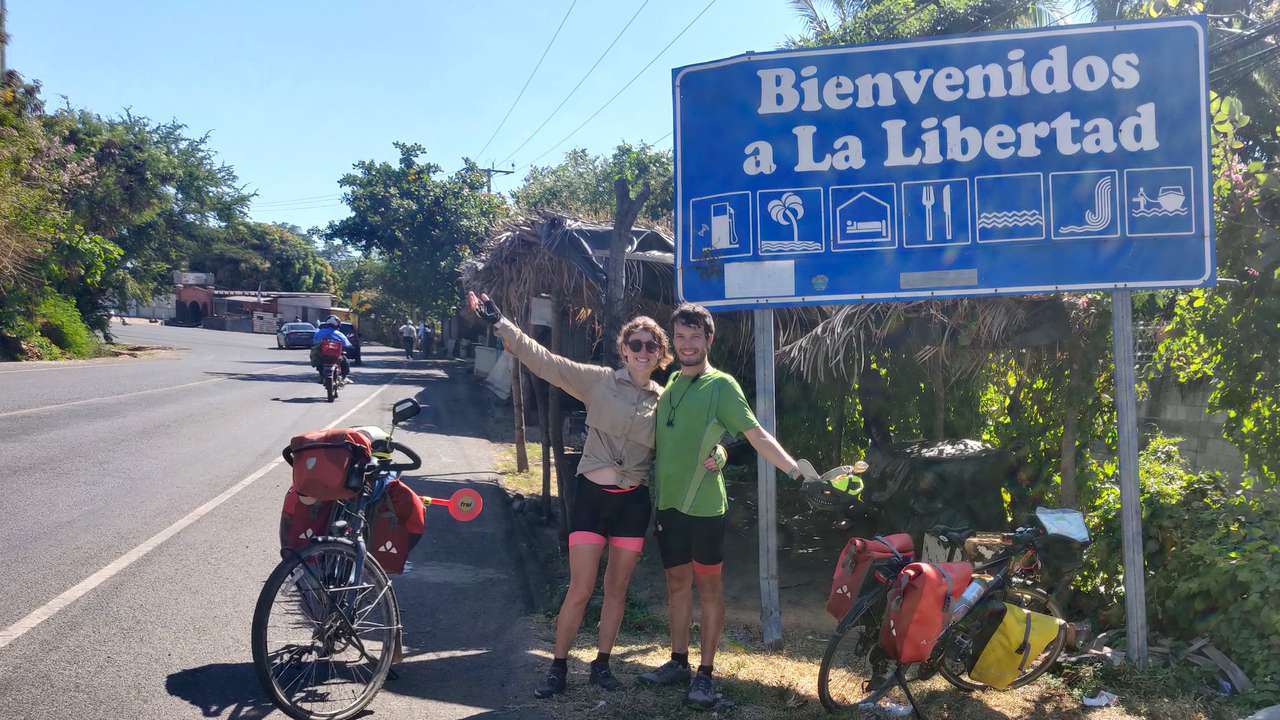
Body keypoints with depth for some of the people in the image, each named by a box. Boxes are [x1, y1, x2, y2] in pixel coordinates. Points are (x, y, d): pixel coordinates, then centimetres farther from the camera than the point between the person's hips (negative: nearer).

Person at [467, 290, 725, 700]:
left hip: (634, 501, 3)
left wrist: (713, 455, -14)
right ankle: (558, 667, 17)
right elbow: (544, 361, -11)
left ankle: (601, 664, 28)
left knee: (617, 589, 12)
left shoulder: (664, 400, 4)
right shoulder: (599, 381, -5)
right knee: (580, 590, -1)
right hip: (591, 495, -3)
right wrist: (498, 324, -18)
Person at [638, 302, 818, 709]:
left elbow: (756, 435, -17)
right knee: (677, 582, 15)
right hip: (667, 502, 6)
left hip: (703, 505, -6)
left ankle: (705, 674, 10)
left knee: (708, 587, 3)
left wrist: (793, 466, -29)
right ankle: (678, 662, 27)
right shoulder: (669, 384, 11)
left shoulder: (721, 386, -8)